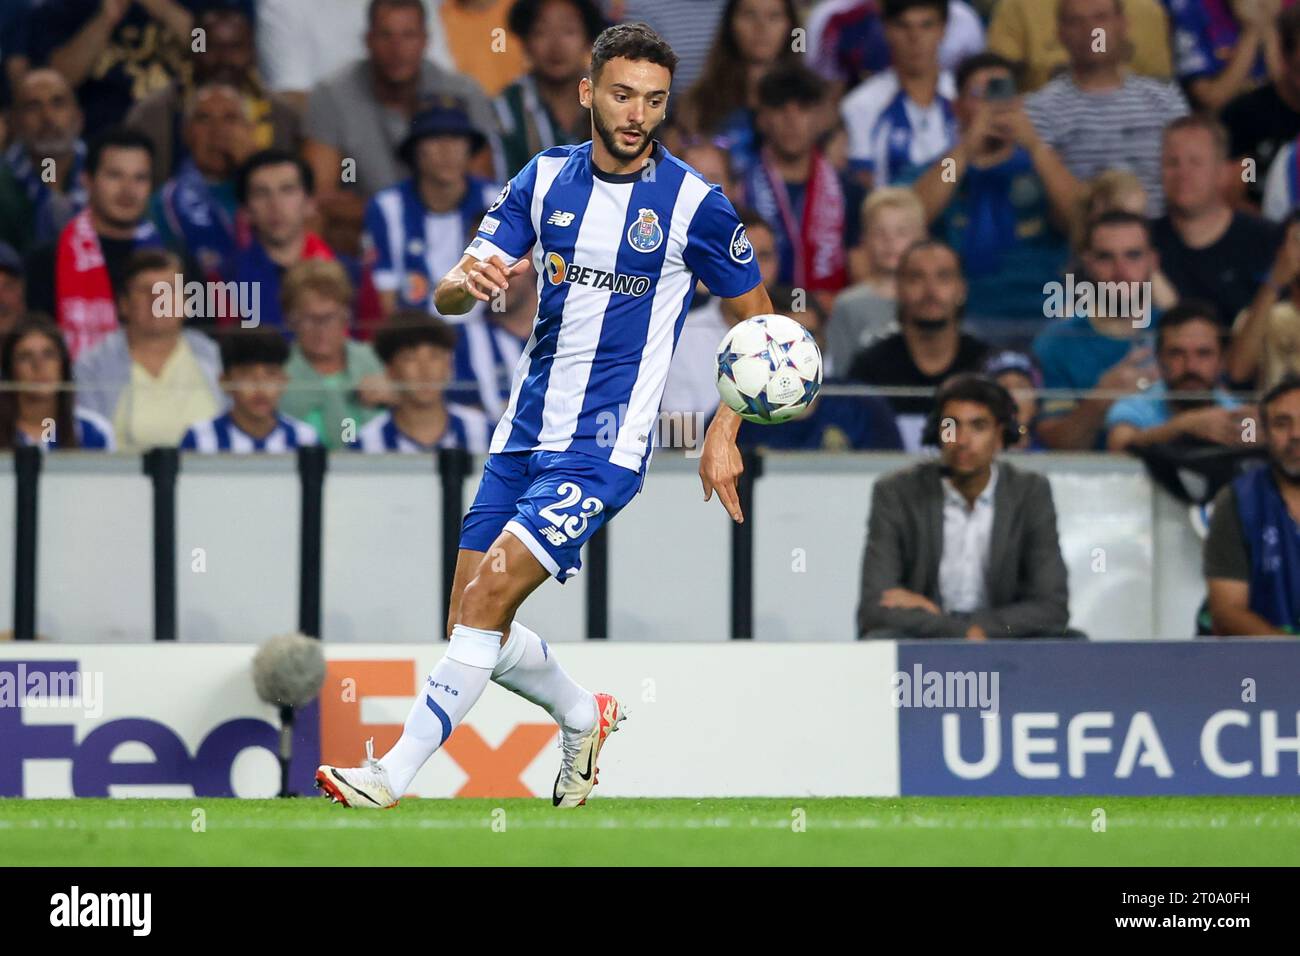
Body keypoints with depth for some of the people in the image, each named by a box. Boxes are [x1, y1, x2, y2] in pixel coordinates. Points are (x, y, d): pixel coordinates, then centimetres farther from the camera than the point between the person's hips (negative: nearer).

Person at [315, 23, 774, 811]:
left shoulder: (695, 204, -7)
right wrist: (469, 281, -23)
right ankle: (584, 717, 34)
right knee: (474, 625, 6)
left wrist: (725, 434, -3)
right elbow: (449, 296, 2)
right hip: (526, 433, 5)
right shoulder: (546, 178, 4)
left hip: (605, 445, -5)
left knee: (489, 594, -20)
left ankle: (396, 774, -15)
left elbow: (755, 318, 5)